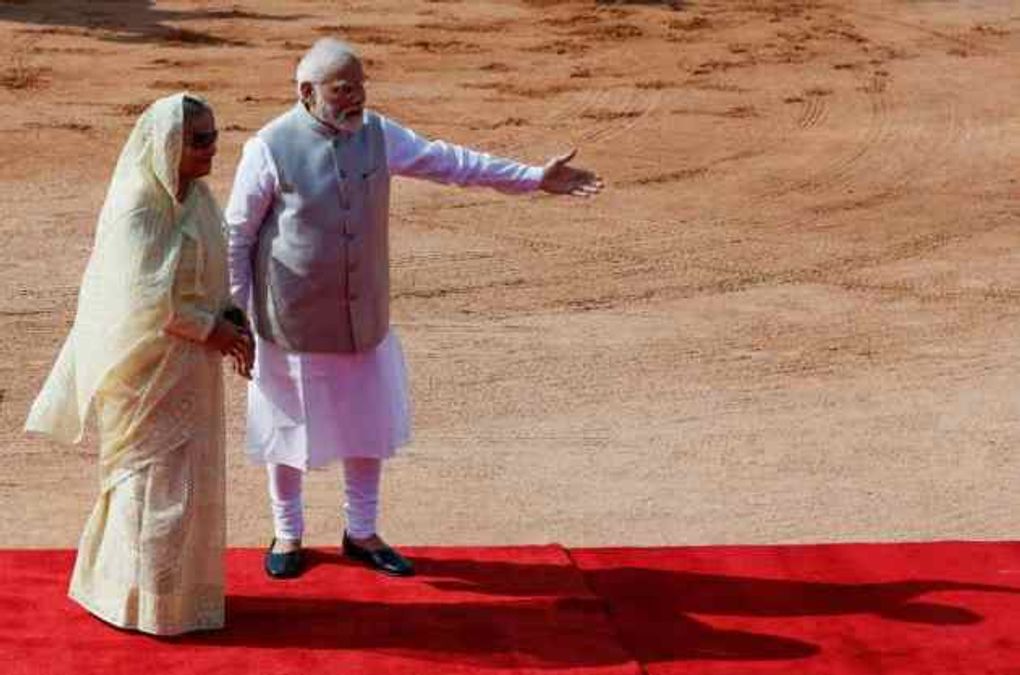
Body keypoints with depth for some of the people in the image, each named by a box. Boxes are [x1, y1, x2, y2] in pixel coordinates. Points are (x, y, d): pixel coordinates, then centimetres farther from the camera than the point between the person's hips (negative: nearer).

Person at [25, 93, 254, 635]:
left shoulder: (193, 195, 5)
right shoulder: (138, 205, -21)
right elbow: (147, 295, -24)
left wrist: (232, 324, -2)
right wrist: (211, 330, -16)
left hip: (188, 363, 8)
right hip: (148, 366, -8)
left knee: (182, 476, 16)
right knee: (154, 475, 0)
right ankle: (147, 602, 13)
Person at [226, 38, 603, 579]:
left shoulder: (377, 134, -2)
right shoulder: (271, 149, -16)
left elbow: (448, 162, 7)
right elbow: (237, 237, -8)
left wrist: (534, 178, 6)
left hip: (365, 320, 5)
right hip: (293, 325, -4)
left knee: (369, 425, 13)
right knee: (290, 430, 10)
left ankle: (361, 532, 31)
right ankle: (288, 534, 31)